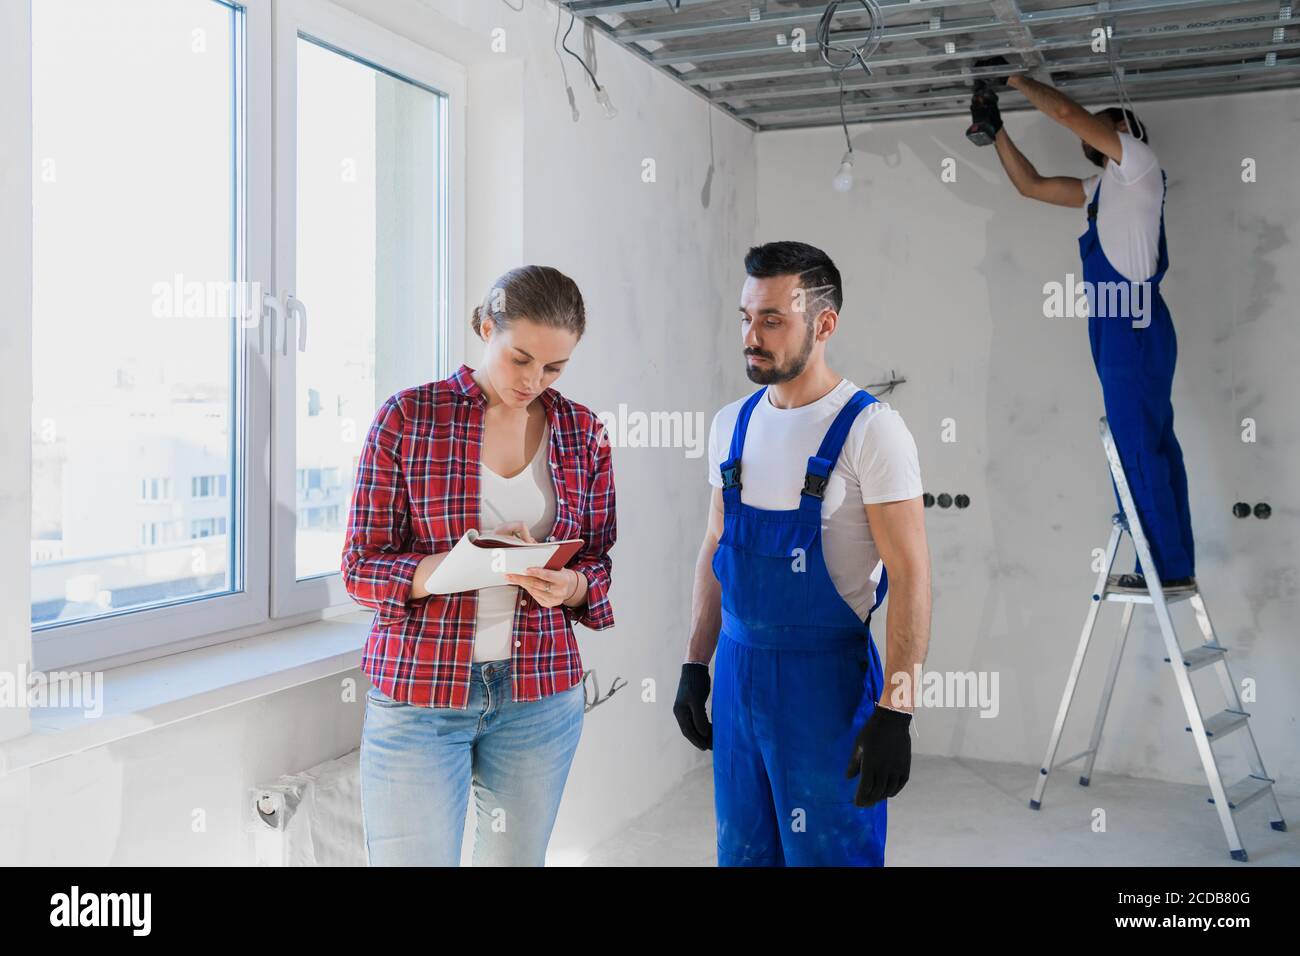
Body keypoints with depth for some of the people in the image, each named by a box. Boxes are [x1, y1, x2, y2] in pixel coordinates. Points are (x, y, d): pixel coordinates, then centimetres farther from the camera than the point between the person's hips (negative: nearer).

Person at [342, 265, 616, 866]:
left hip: (540, 691, 3)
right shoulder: (407, 416, -5)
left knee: (516, 859, 14)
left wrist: (568, 585, -14)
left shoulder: (582, 433, 5)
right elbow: (361, 568, -6)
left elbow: (598, 563, 11)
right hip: (417, 694, -3)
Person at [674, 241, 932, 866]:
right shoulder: (732, 424, 6)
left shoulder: (870, 428, -13)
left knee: (826, 854, 7)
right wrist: (695, 667, 13)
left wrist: (894, 713, -19)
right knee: (742, 853, 17)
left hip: (826, 680, -6)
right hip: (737, 672, 6)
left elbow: (910, 575, -15)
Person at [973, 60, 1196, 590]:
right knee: (1152, 445, 7)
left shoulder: (1139, 162, 1)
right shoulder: (1104, 186, 24)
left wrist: (1015, 78, 5)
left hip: (1132, 325, -9)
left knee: (1139, 448, -9)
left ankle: (1167, 567, -6)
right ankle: (1177, 565, 11)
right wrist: (996, 129, 25)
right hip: (1119, 326, 9)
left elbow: (1068, 112, -8)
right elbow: (1031, 185, 28)